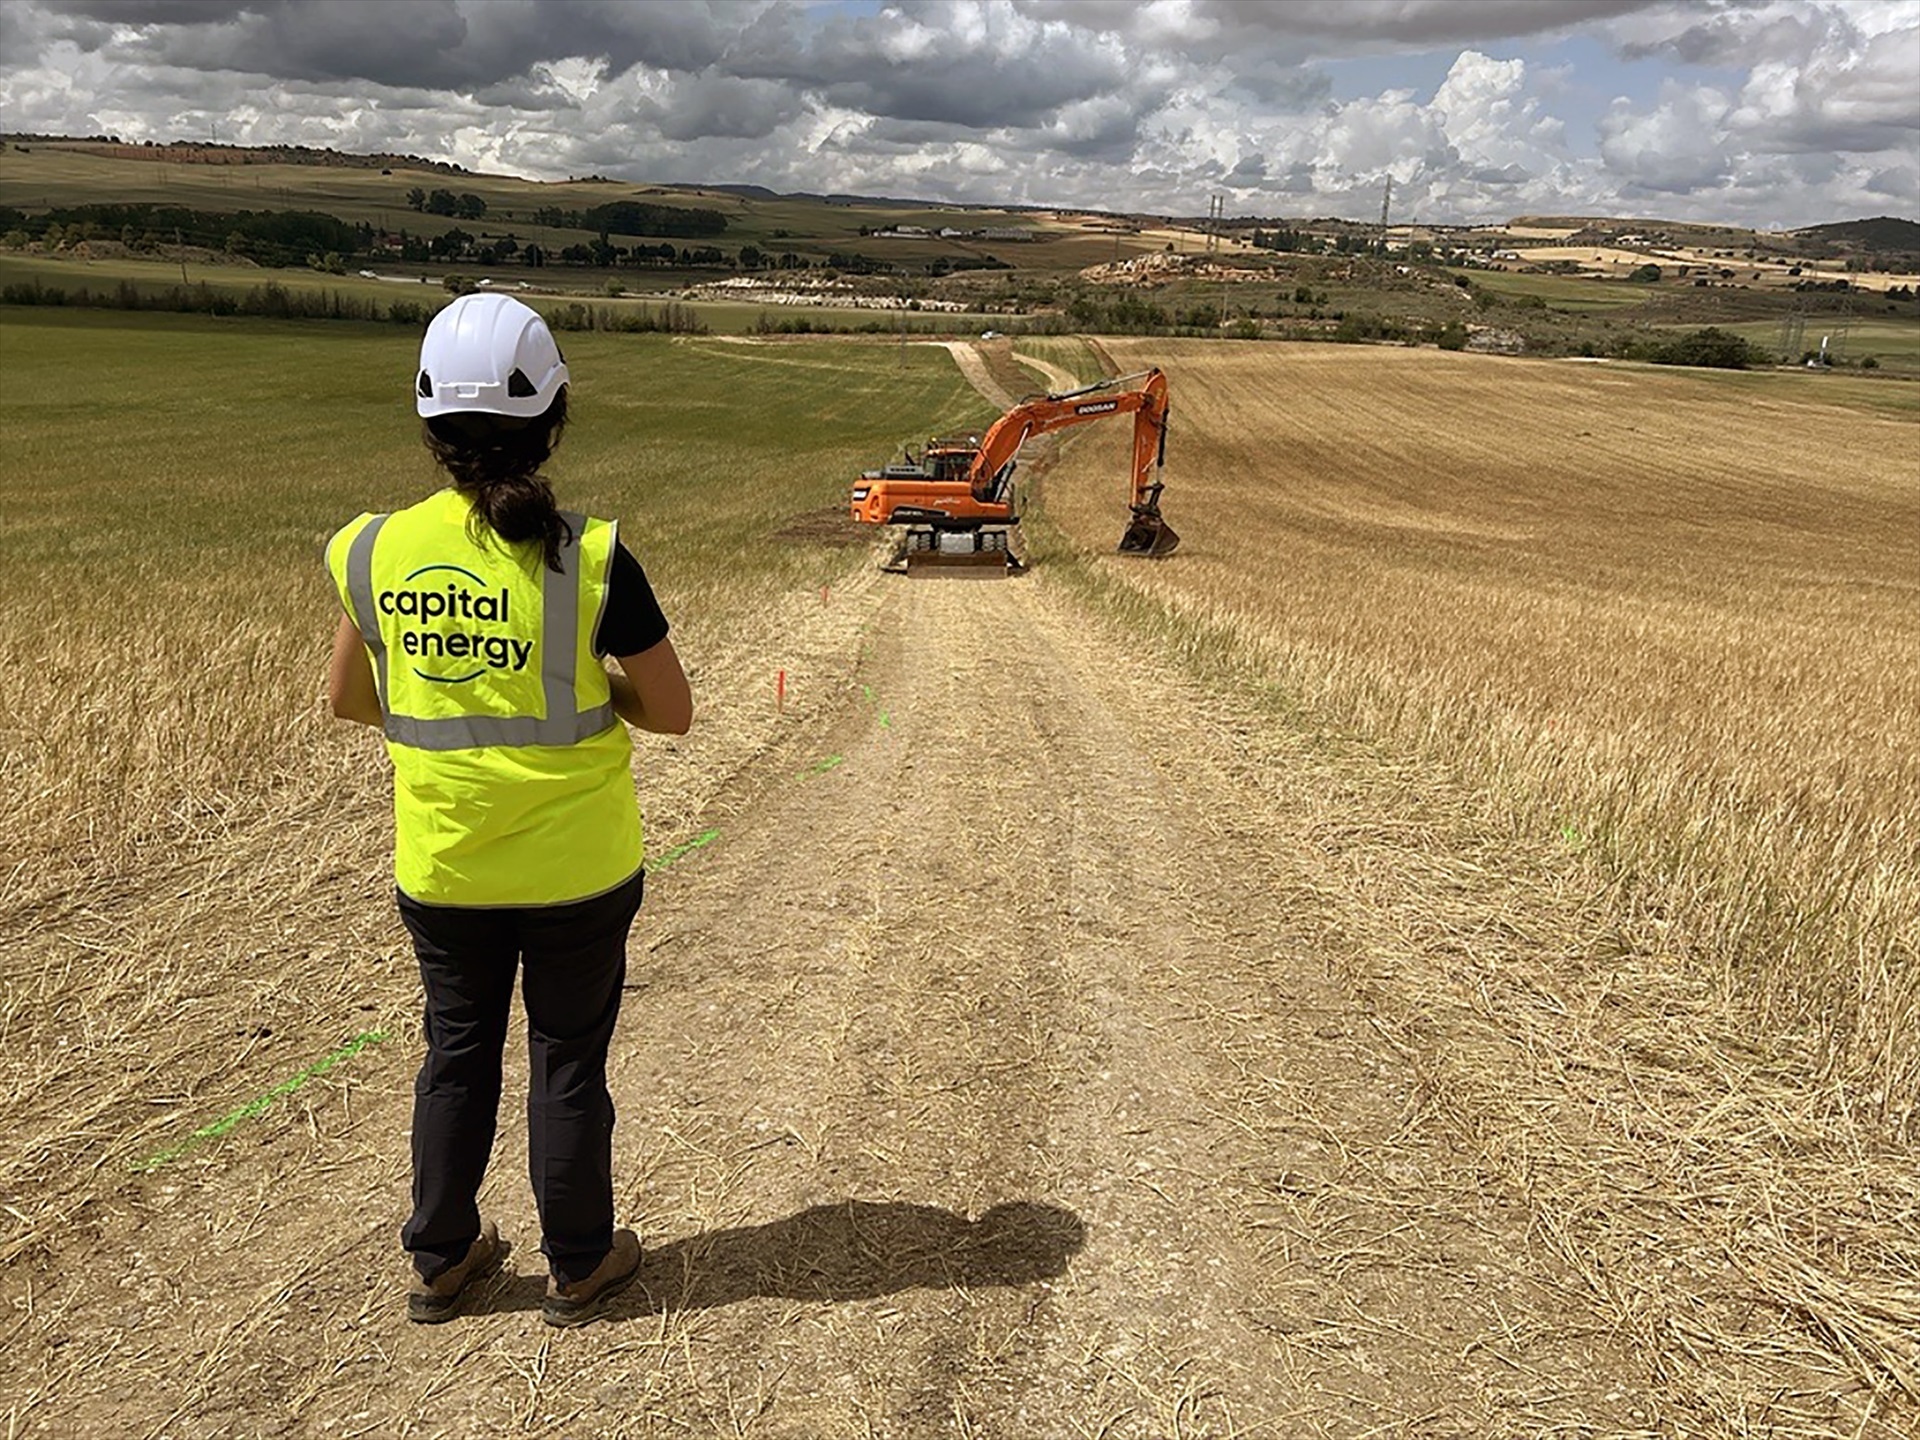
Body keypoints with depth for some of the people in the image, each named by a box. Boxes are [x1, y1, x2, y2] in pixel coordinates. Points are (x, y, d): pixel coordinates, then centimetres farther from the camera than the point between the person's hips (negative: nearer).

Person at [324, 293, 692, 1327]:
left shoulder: (378, 551, -8)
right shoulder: (590, 561, -19)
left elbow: (348, 698, 5)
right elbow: (671, 712, -11)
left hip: (441, 868, 3)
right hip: (577, 866, -3)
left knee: (457, 1052, 22)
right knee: (568, 1063, 14)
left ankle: (439, 1260, 36)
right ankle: (579, 1267, 31)